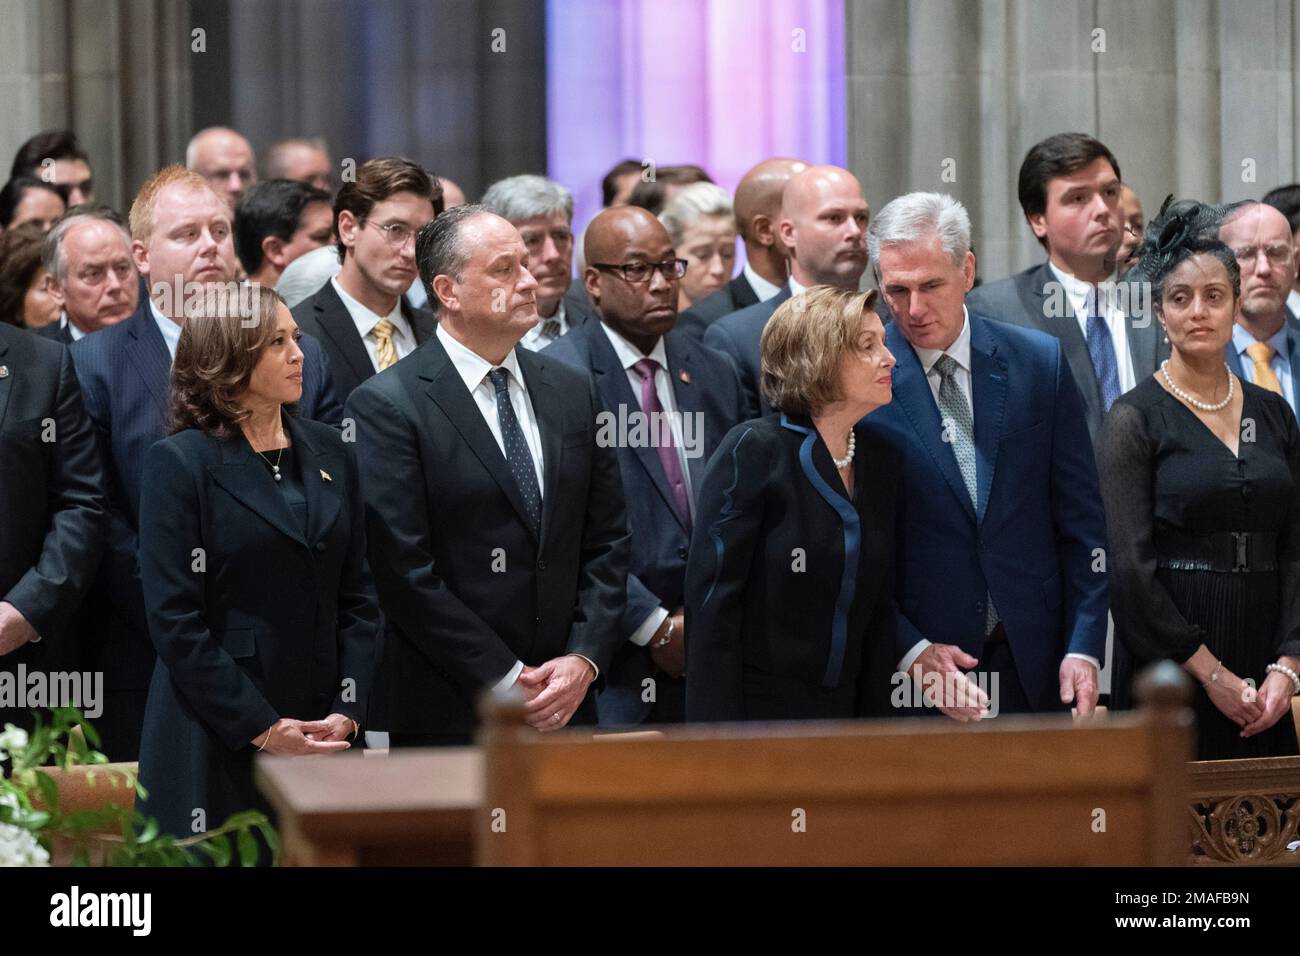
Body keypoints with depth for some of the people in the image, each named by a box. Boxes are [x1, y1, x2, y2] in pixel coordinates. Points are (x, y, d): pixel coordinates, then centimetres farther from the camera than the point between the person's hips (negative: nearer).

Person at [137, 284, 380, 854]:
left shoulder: (329, 454, 11)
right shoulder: (179, 463, -5)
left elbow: (358, 597, 10)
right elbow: (174, 619, -10)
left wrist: (347, 711, -3)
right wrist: (260, 728, -14)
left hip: (324, 736, 5)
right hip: (217, 743, -4)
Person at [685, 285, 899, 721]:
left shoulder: (880, 459, 6)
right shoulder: (753, 450, -12)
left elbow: (879, 605, 10)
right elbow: (712, 601, -16)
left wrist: (873, 714, 4)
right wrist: (718, 731, -20)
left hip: (842, 709, 6)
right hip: (755, 707, -6)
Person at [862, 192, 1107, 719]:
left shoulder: (1039, 361, 2)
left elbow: (1081, 520, 4)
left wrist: (1084, 647, -2)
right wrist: (910, 651, -12)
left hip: (1033, 661, 2)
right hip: (912, 670, -2)